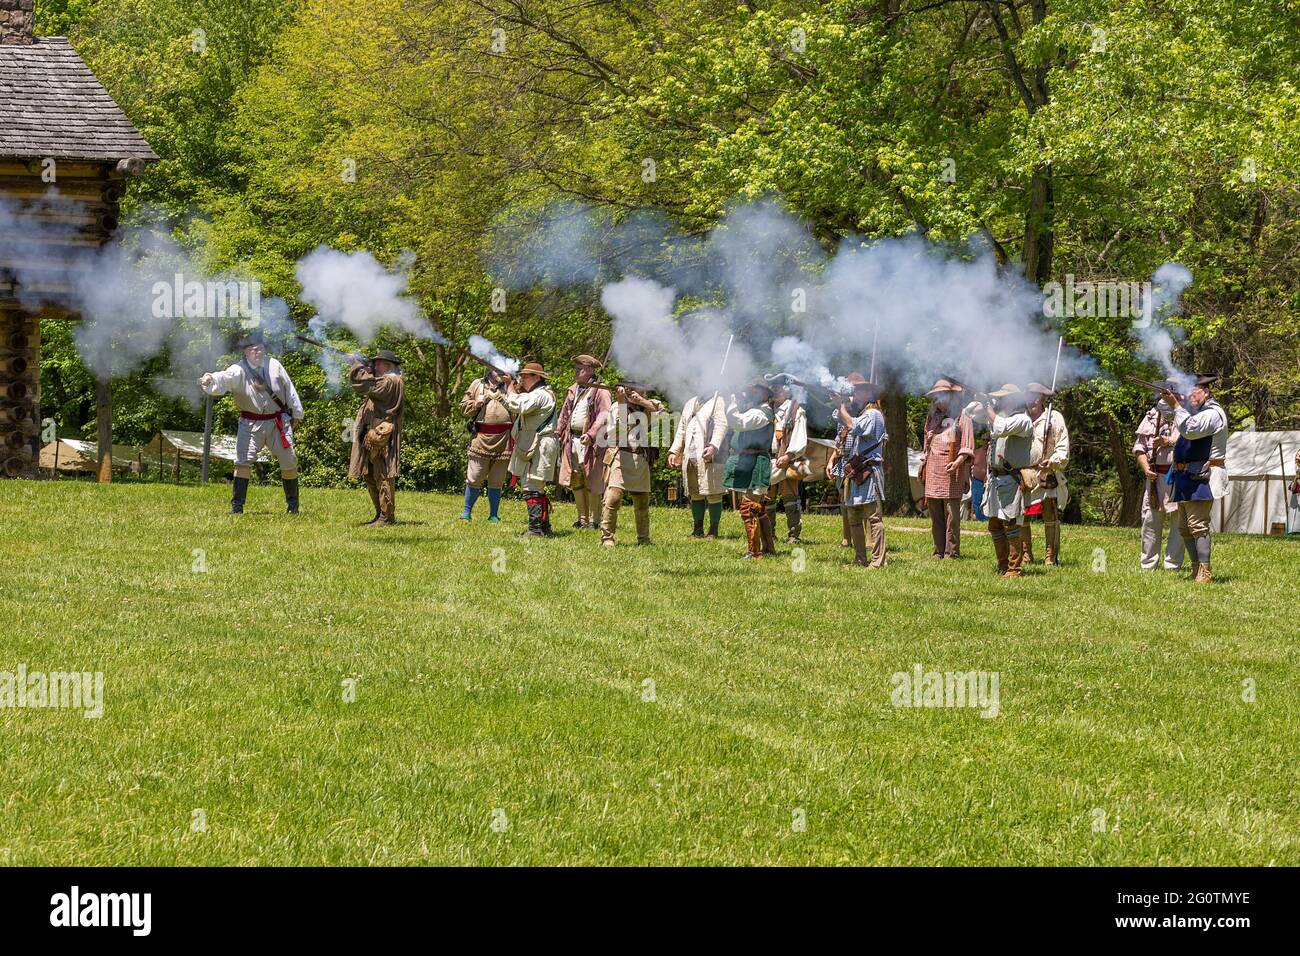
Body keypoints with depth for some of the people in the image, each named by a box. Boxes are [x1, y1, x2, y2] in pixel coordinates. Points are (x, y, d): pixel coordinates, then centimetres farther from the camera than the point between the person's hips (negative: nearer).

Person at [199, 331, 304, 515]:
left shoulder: (274, 365, 0)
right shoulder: (238, 371, -11)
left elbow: (289, 389, 11)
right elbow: (223, 379, -31)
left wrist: (296, 413, 16)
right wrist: (210, 380, -54)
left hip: (278, 422, 3)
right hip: (251, 423, -3)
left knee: (289, 461, 6)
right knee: (243, 461, -13)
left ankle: (293, 504, 23)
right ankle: (237, 505, -9)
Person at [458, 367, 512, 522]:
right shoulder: (477, 385, 12)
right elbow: (464, 407, 12)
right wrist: (477, 404, -6)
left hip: (503, 438, 1)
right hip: (481, 437, -1)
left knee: (497, 480, 6)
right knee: (474, 479, -1)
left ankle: (493, 515, 15)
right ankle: (467, 512, 11)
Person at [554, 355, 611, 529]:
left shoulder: (600, 391, -7)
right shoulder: (573, 390, 16)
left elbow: (603, 416, -16)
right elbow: (564, 414, 22)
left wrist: (591, 434, -27)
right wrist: (558, 433, 12)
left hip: (589, 442, -7)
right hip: (572, 440, 7)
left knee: (591, 482, -3)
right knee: (575, 481, 8)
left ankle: (593, 519, 4)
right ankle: (582, 518, 16)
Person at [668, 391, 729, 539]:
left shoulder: (718, 401, 2)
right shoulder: (690, 403, 23)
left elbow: (721, 426, -10)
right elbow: (681, 430, 23)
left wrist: (713, 446, -26)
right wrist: (674, 451, 12)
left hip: (708, 458, -6)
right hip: (690, 457, 6)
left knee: (713, 495, -5)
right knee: (695, 494, 7)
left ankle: (713, 531, 0)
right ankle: (697, 530, 12)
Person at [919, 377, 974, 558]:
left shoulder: (962, 418, 2)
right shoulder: (932, 418, 20)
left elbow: (967, 447, -4)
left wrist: (958, 461, -18)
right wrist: (923, 462, 18)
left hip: (952, 475, -6)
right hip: (933, 473, 6)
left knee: (952, 515, -7)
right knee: (935, 516, 6)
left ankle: (952, 552, -6)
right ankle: (939, 552, 11)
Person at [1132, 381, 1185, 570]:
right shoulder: (1151, 417, 13)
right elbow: (1139, 446, 11)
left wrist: (1168, 442, -19)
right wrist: (1145, 468, -3)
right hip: (1155, 477, 3)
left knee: (1178, 522, -3)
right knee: (1150, 520, 4)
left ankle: (1172, 564, 3)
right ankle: (1148, 564, 11)